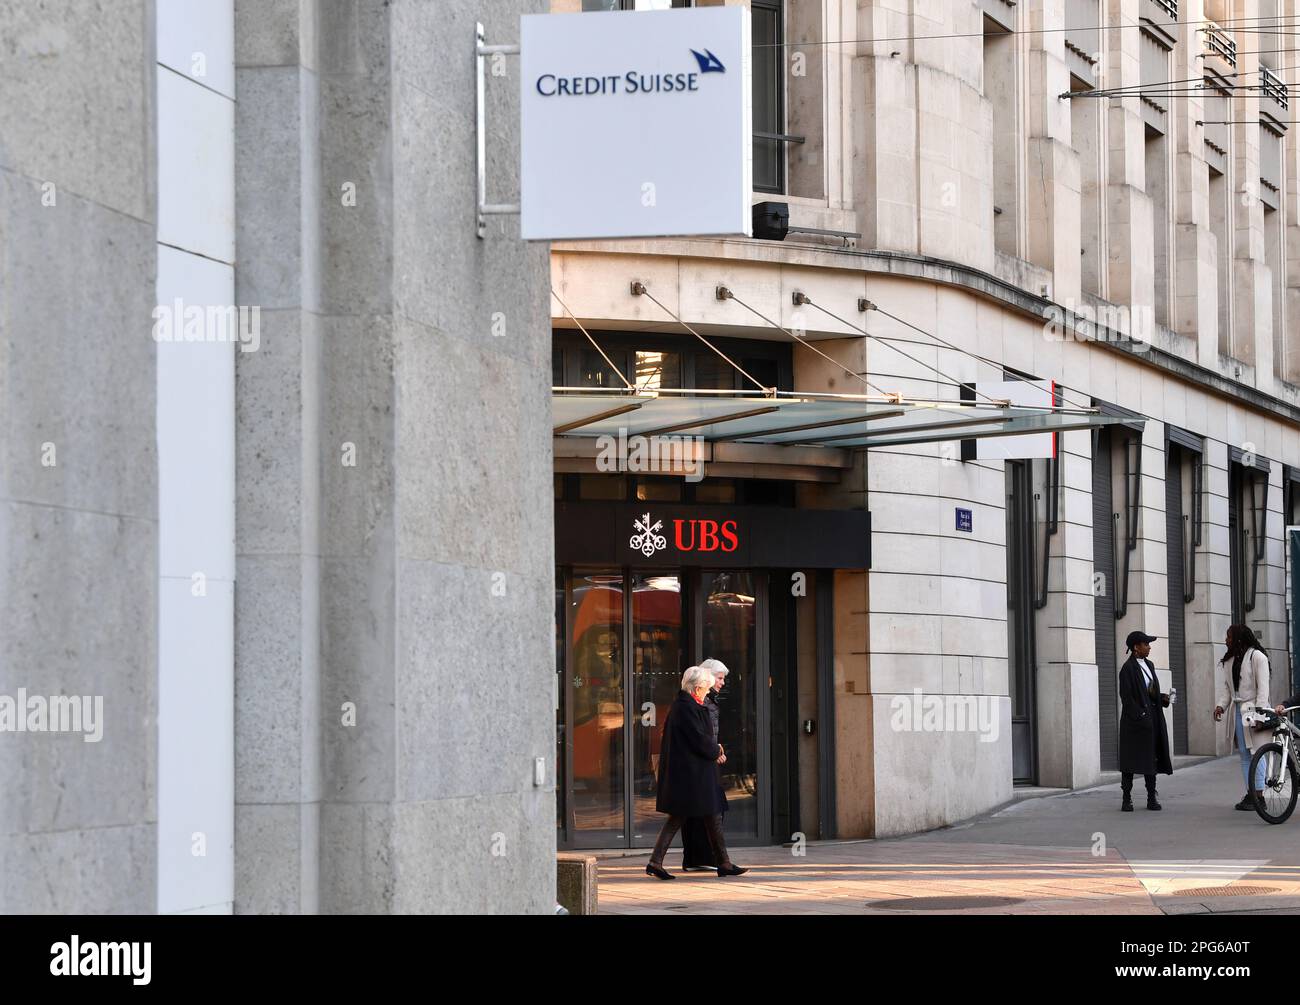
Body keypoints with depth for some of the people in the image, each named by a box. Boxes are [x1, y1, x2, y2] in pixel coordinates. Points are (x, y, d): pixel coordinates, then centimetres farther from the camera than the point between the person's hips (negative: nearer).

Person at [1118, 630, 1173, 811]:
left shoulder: (1148, 665, 13)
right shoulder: (1128, 668, -12)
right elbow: (1126, 696, -15)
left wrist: (1163, 698, 3)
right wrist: (1139, 716, -20)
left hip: (1152, 718, 8)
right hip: (1135, 721, -8)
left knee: (1152, 759, 8)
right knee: (1131, 760, -2)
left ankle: (1152, 798, 13)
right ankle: (1127, 799, 3)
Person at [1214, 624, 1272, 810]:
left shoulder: (1256, 656, -7)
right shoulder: (1230, 660, 15)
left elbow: (1263, 687, -11)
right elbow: (1226, 687, 14)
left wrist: (1259, 713, -17)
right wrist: (1220, 706, -2)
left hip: (1253, 709, -7)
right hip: (1238, 710, 7)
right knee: (1244, 754, 8)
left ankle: (1259, 795, -7)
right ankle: (1250, 794, 11)